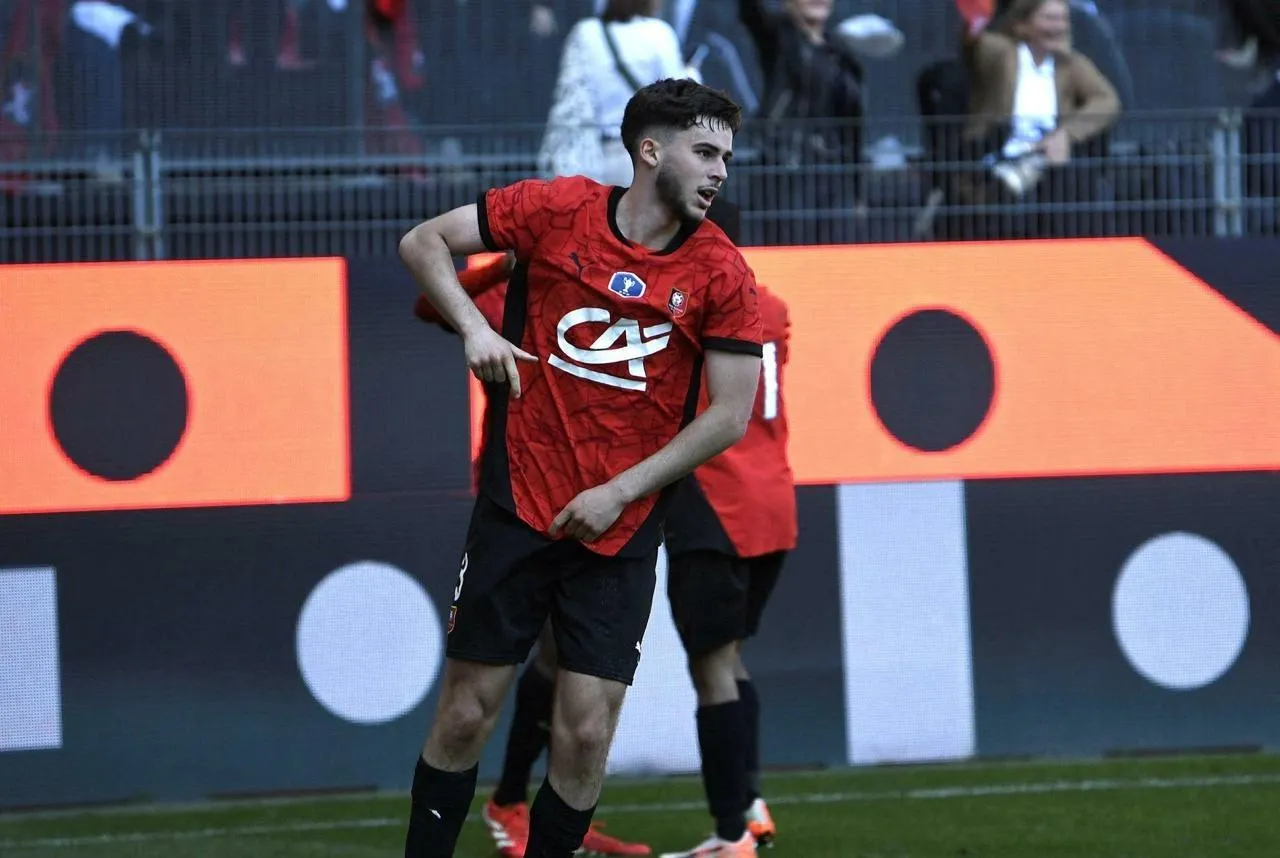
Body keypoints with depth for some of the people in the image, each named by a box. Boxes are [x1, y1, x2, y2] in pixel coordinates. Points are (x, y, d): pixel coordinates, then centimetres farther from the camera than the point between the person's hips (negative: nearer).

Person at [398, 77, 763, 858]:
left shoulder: (722, 274, -3)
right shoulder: (556, 210, -3)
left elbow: (730, 415, -3)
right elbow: (423, 243, 5)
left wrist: (621, 492, -9)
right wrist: (473, 327, -11)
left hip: (619, 532, 0)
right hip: (517, 510, 0)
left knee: (585, 737, -4)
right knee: (466, 716, 3)